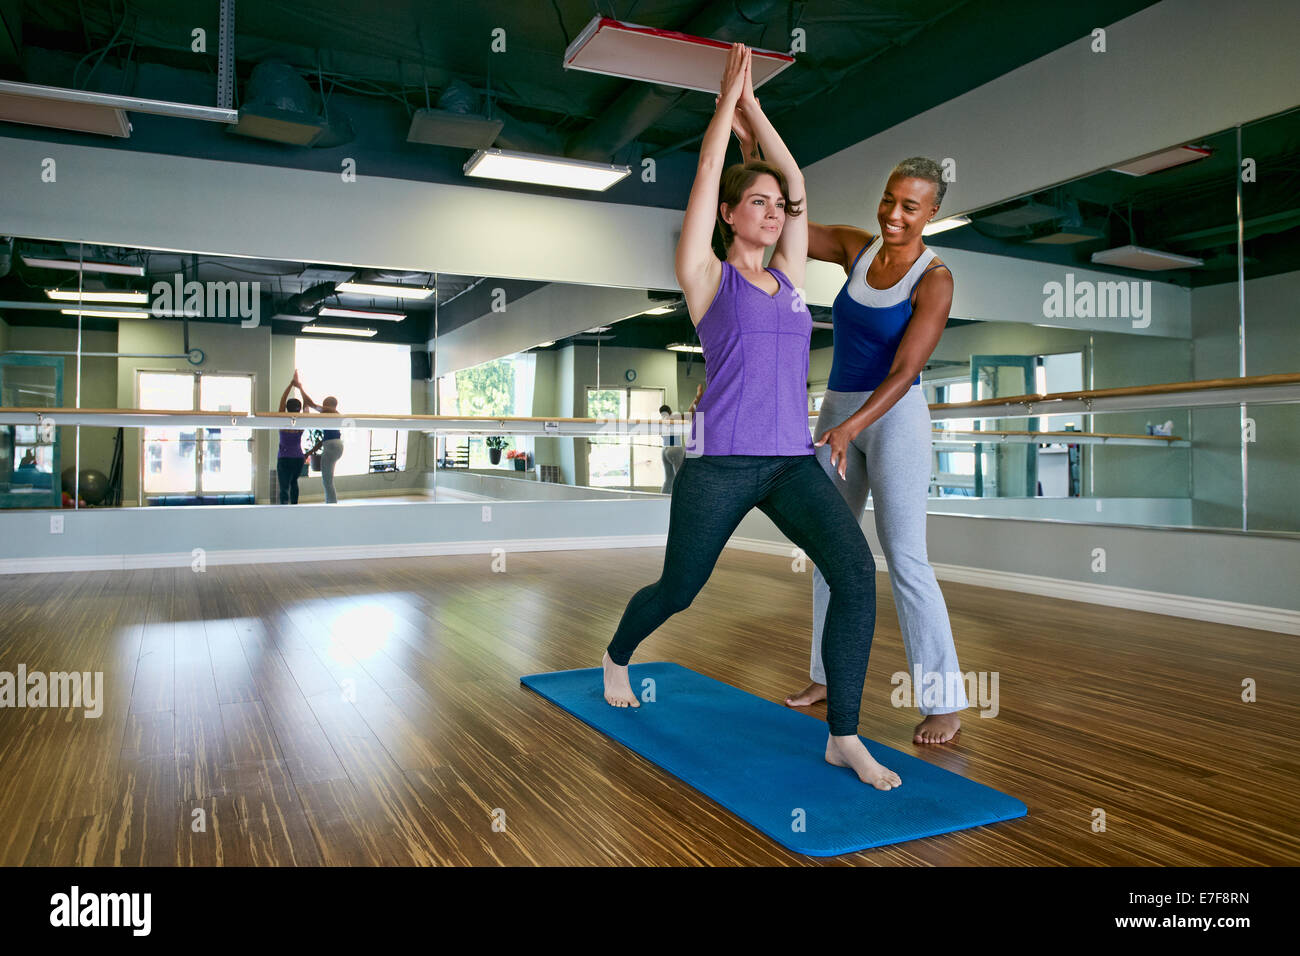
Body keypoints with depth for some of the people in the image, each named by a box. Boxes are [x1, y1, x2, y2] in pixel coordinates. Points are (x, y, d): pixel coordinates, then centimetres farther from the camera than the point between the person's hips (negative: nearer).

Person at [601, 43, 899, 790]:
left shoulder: (789, 277, 15)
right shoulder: (708, 277, 3)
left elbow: (796, 179, 17)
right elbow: (707, 176, -2)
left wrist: (753, 106, 20)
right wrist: (728, 98, 6)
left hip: (794, 461, 4)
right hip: (722, 461, -4)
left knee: (857, 572, -17)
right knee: (678, 590, 11)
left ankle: (845, 737, -8)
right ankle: (616, 659, 44)